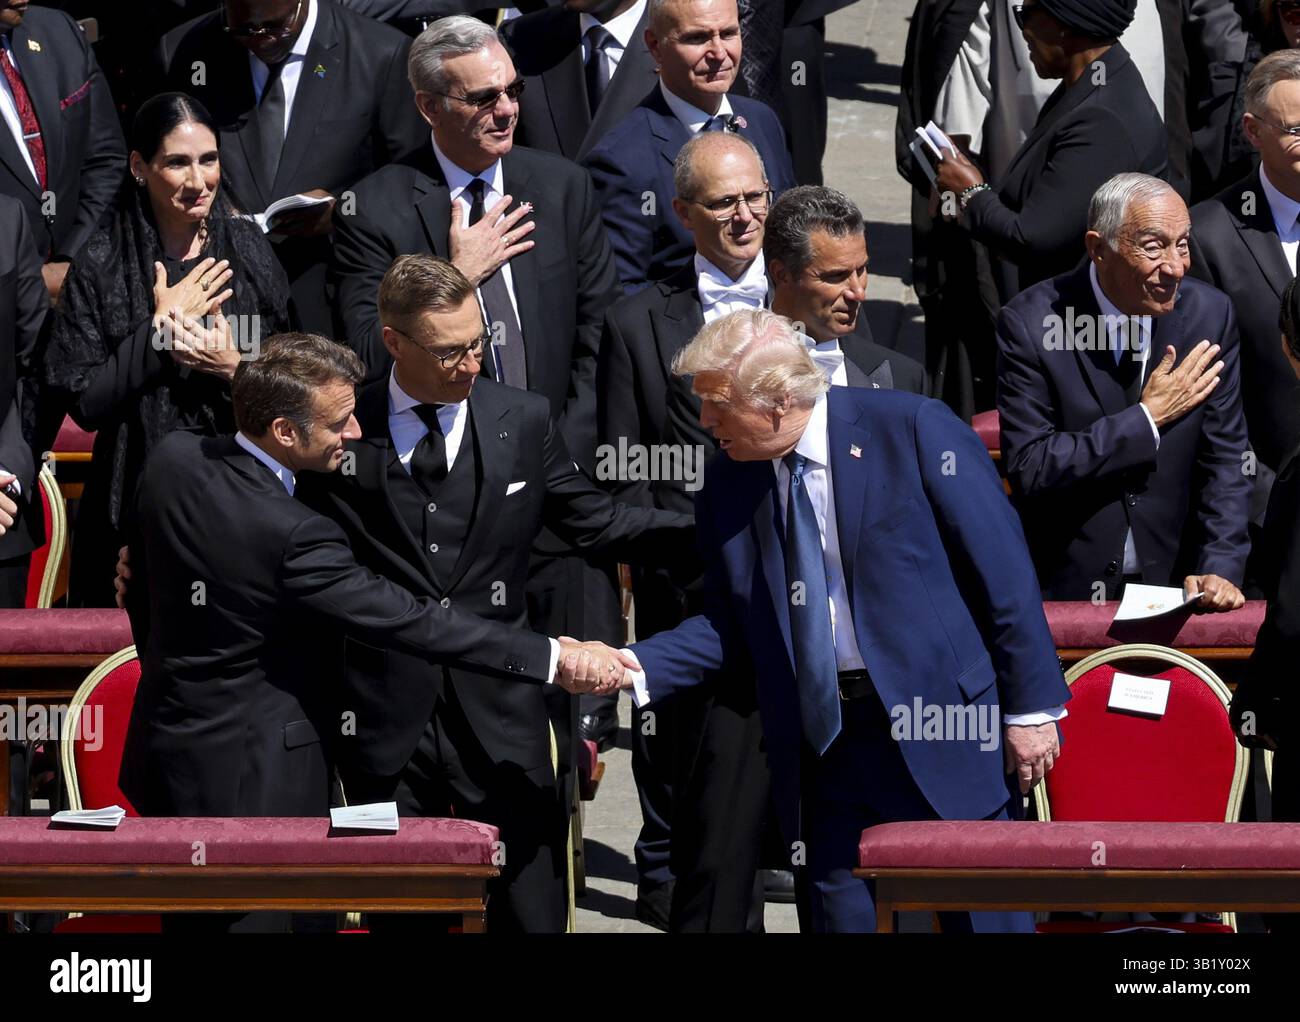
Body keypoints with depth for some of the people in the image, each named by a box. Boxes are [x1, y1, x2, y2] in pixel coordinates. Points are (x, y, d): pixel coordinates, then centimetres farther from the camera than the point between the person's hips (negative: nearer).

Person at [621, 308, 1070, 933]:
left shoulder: (913, 430, -9)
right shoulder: (726, 486, 5)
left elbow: (1002, 572, -7)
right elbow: (729, 625, 10)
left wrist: (1031, 706, -7)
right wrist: (636, 667, -6)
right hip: (819, 737, 4)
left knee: (984, 916, 1)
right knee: (839, 913, 7)